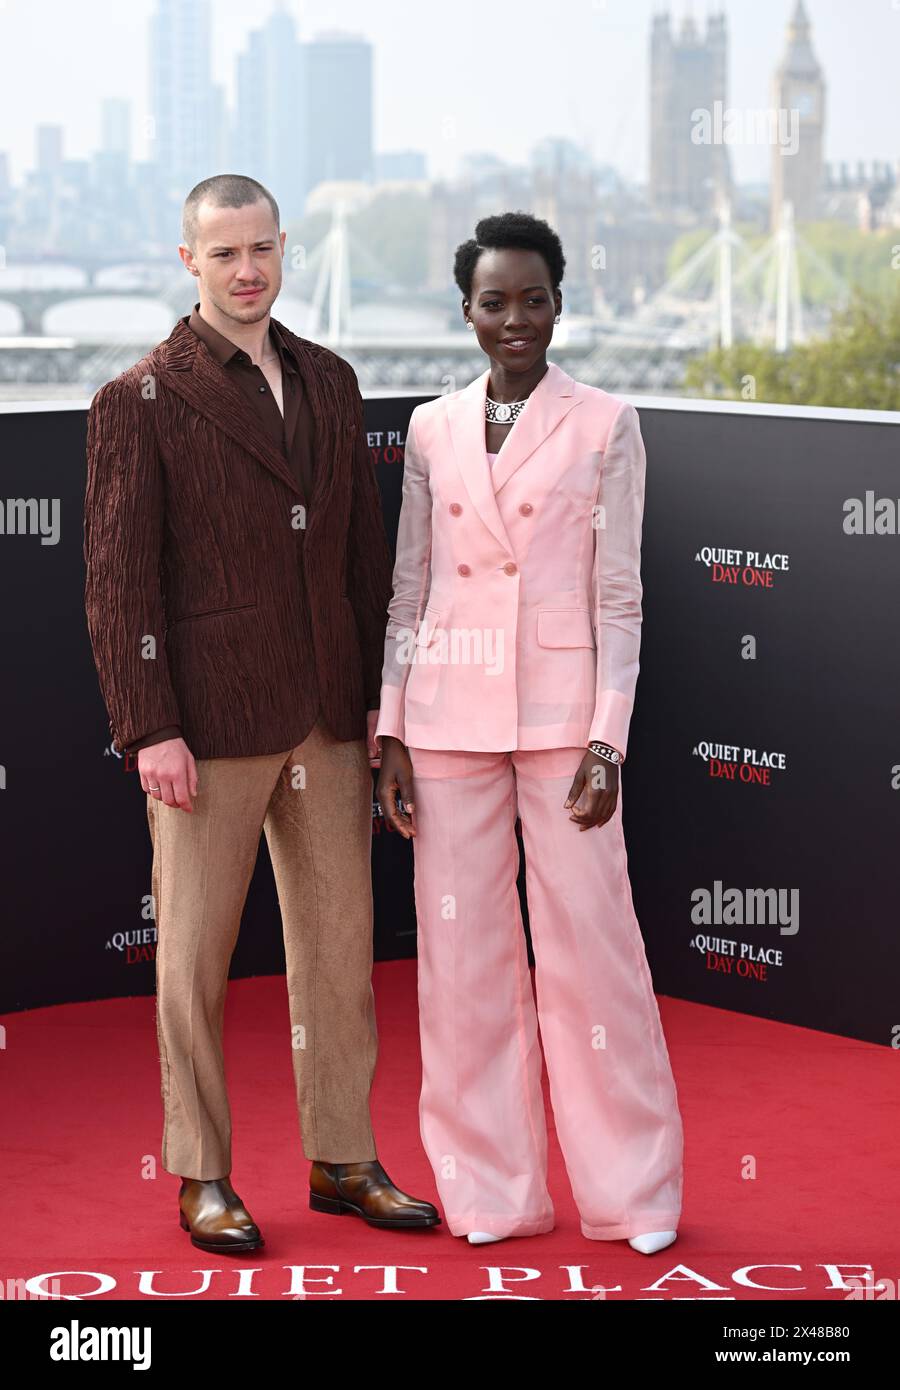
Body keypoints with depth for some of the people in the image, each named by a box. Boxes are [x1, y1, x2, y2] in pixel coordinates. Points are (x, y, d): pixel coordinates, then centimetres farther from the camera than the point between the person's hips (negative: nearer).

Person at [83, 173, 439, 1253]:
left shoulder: (329, 382, 10)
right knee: (195, 957, 5)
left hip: (328, 719, 5)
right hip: (208, 719, -5)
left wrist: (379, 695, 9)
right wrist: (149, 730, -14)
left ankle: (342, 1160, 23)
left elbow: (364, 548, 14)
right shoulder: (139, 402, -6)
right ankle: (203, 1176, 17)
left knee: (340, 948, 11)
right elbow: (118, 580, -9)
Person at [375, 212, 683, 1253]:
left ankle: (630, 1189, 12)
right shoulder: (433, 432, 9)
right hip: (450, 716, 3)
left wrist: (607, 739, -10)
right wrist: (389, 734, 5)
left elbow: (618, 597, -2)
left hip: (560, 712, -3)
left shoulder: (604, 427, 1)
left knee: (589, 942, -1)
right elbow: (408, 592, 11)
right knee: (464, 950, 6)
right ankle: (493, 1187, 18)